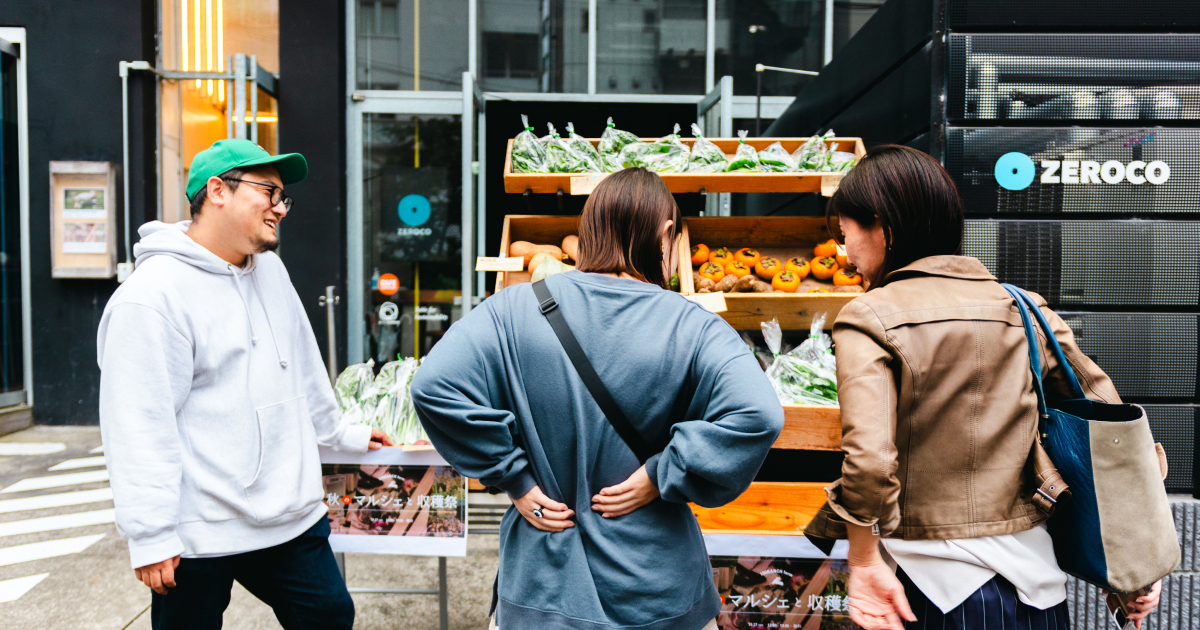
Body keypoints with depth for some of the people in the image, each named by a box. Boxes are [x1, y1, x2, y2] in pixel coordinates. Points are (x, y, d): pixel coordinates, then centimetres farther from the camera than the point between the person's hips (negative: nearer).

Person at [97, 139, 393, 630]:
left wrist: (340, 434, 28)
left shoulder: (270, 270, 9)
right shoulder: (152, 295, -16)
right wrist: (150, 537, -17)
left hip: (291, 516, 7)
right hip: (198, 536, -7)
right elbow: (139, 428, -18)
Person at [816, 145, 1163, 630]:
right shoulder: (1026, 311, 3)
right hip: (1037, 578, 5)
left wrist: (864, 563, -11)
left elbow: (869, 459, -24)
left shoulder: (869, 318, -13)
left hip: (932, 585, -5)